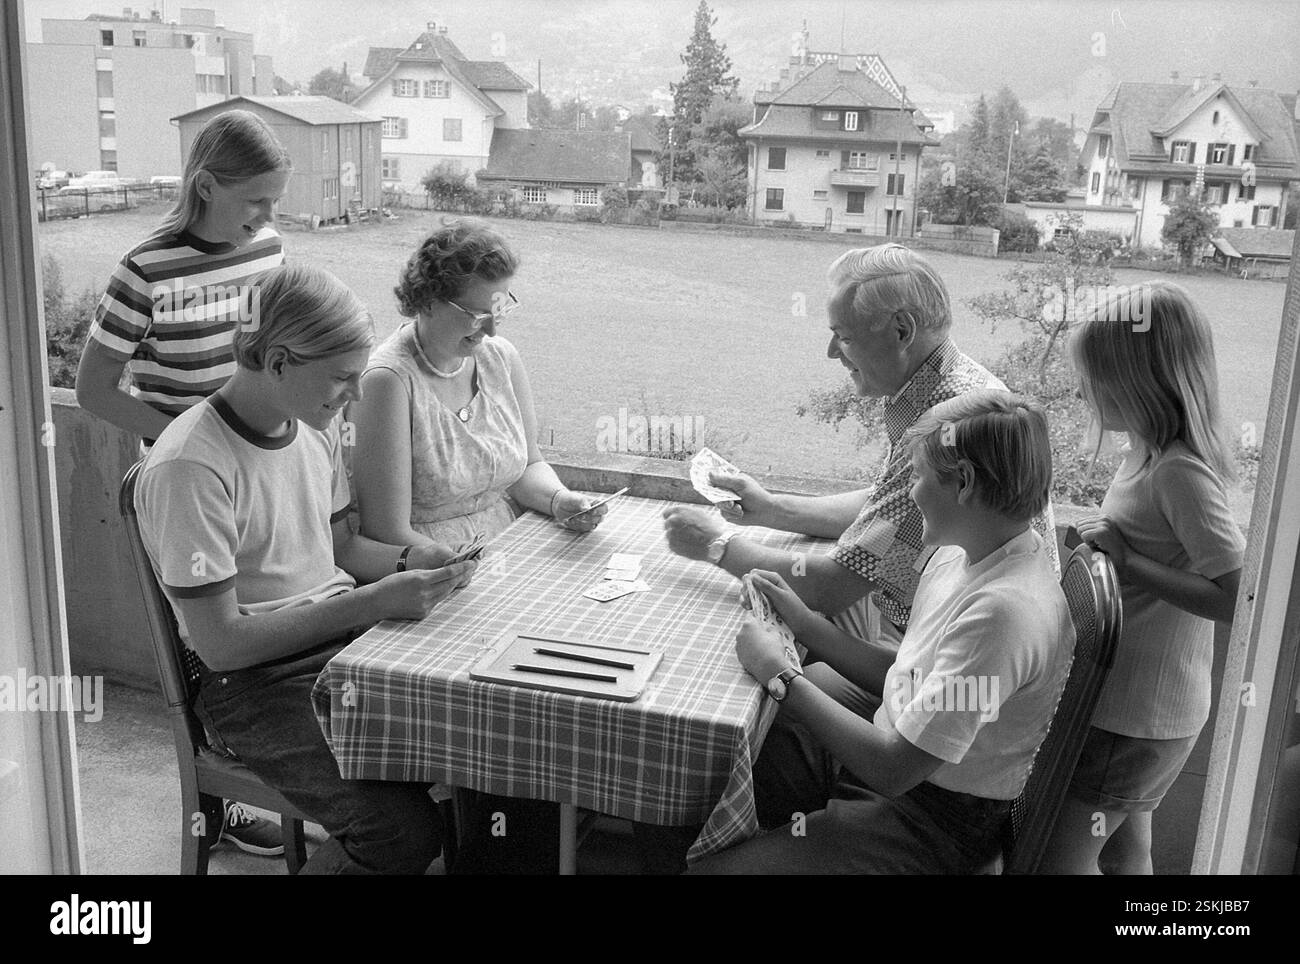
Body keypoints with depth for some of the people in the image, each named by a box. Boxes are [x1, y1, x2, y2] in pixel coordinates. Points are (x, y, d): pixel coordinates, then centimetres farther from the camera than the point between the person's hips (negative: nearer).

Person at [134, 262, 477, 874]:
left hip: (345, 638, 7)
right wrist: (372, 602, -24)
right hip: (253, 680, -7)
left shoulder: (317, 423, 5)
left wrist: (416, 563, -4)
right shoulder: (187, 468, -21)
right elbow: (221, 643, -20)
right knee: (405, 832, -24)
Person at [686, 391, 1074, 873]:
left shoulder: (1002, 611, -31)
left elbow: (893, 769, -28)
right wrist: (803, 621, 1)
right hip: (889, 748, 9)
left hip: (932, 821, -9)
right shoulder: (967, 551, 0)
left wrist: (780, 674, -20)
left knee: (711, 866, -16)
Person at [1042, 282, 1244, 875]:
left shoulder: (1180, 474, -25)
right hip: (1143, 709, 9)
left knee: (1060, 857, 2)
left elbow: (1237, 598, -28)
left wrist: (1125, 559, -25)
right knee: (1126, 852, 23)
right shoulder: (1150, 454, 4)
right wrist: (1097, 545, 0)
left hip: (1136, 719, -9)